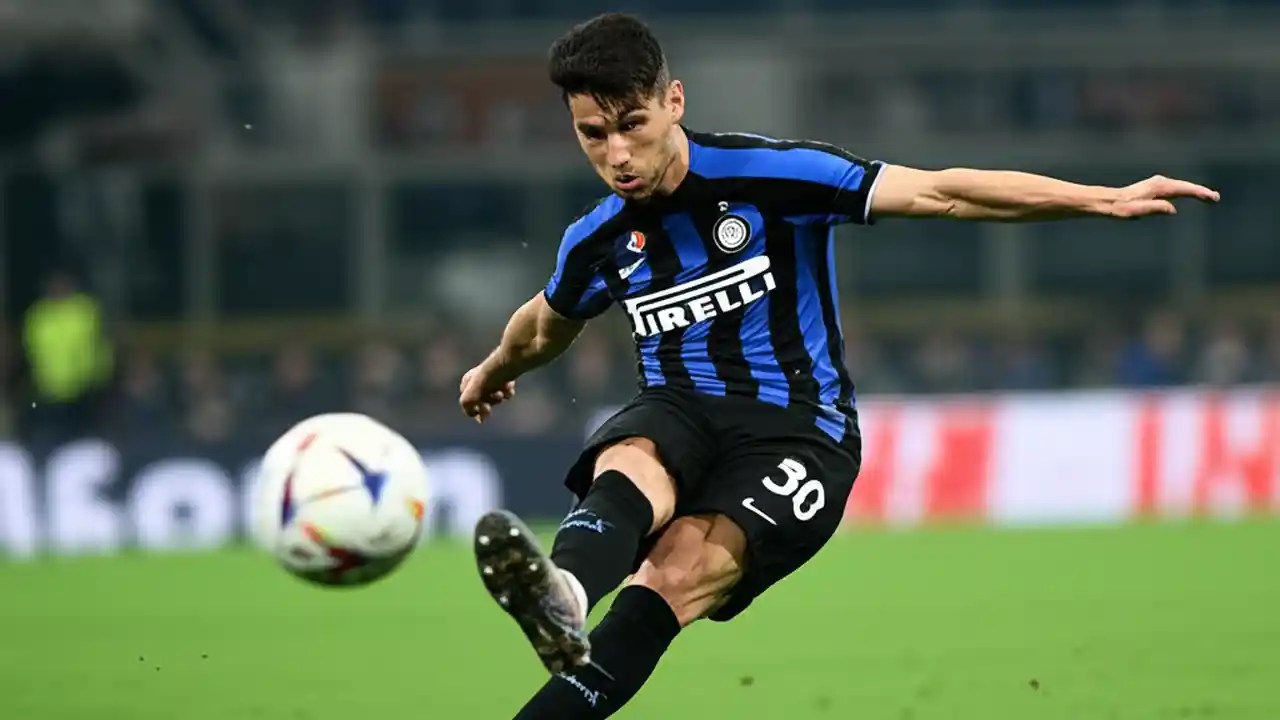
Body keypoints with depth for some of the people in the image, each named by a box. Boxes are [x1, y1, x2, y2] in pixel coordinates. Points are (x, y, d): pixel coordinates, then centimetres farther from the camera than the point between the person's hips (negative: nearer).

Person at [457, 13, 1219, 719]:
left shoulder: (769, 176, -11)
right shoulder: (597, 244, 4)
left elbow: (940, 193, -13)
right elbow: (545, 328, 29)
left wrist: (1108, 199, -18)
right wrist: (493, 372, 50)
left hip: (797, 430, -2)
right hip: (677, 415, 2)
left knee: (677, 571, -31)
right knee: (628, 466, -36)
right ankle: (561, 594, -70)